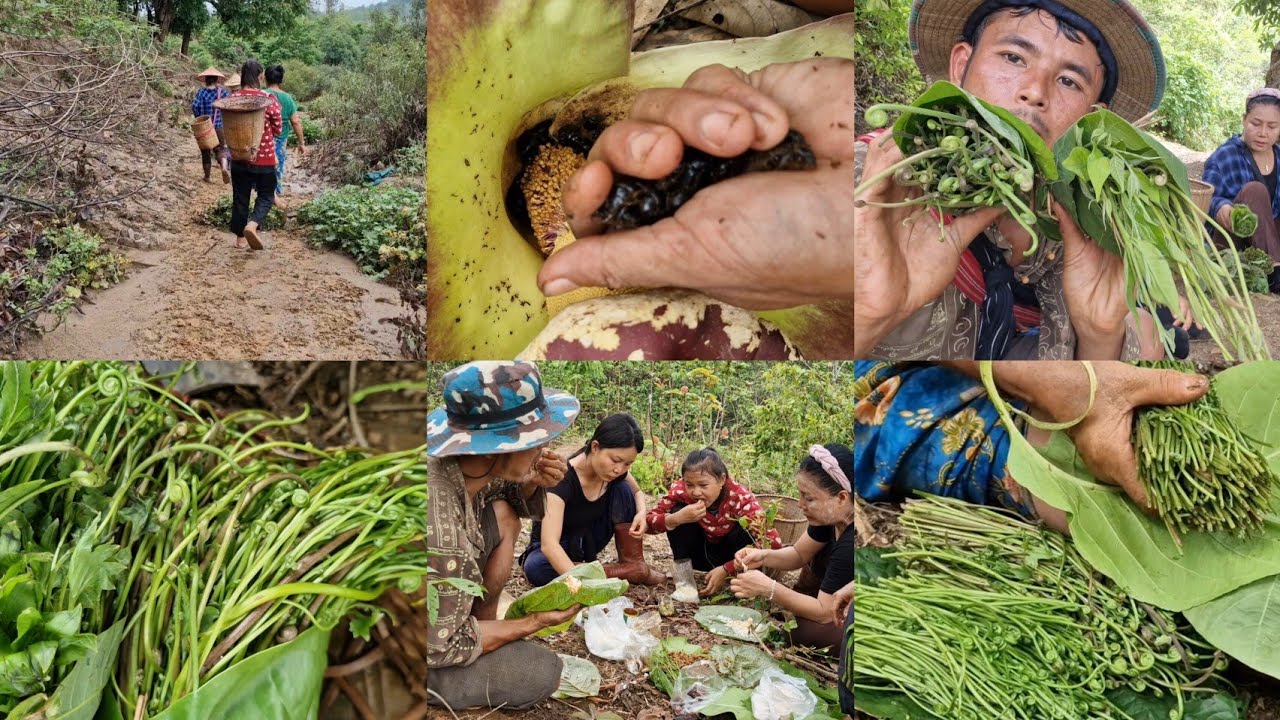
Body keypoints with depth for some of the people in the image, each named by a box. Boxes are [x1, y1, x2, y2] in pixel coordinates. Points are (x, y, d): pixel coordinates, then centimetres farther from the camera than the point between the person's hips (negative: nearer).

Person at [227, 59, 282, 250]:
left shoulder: (232, 98, -3)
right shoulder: (268, 99, -14)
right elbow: (278, 129, -5)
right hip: (264, 157, -3)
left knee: (240, 197, 13)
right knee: (266, 195, 10)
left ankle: (240, 237, 19)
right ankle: (252, 225, -15)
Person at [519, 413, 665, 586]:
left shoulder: (616, 470, -15)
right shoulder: (562, 478, -34)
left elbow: (637, 492, 10)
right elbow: (549, 544, -44)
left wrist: (641, 512, -15)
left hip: (588, 539, 5)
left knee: (623, 489, -13)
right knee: (536, 568, -38)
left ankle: (632, 564, -8)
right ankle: (603, 573, -23)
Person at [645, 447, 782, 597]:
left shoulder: (740, 497, -30)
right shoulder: (681, 490, -24)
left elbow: (773, 542, -37)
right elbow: (649, 521, -22)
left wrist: (725, 570, -39)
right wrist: (676, 519, -44)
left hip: (730, 553, -2)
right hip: (702, 552, 2)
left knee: (747, 531, -34)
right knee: (676, 511, -24)